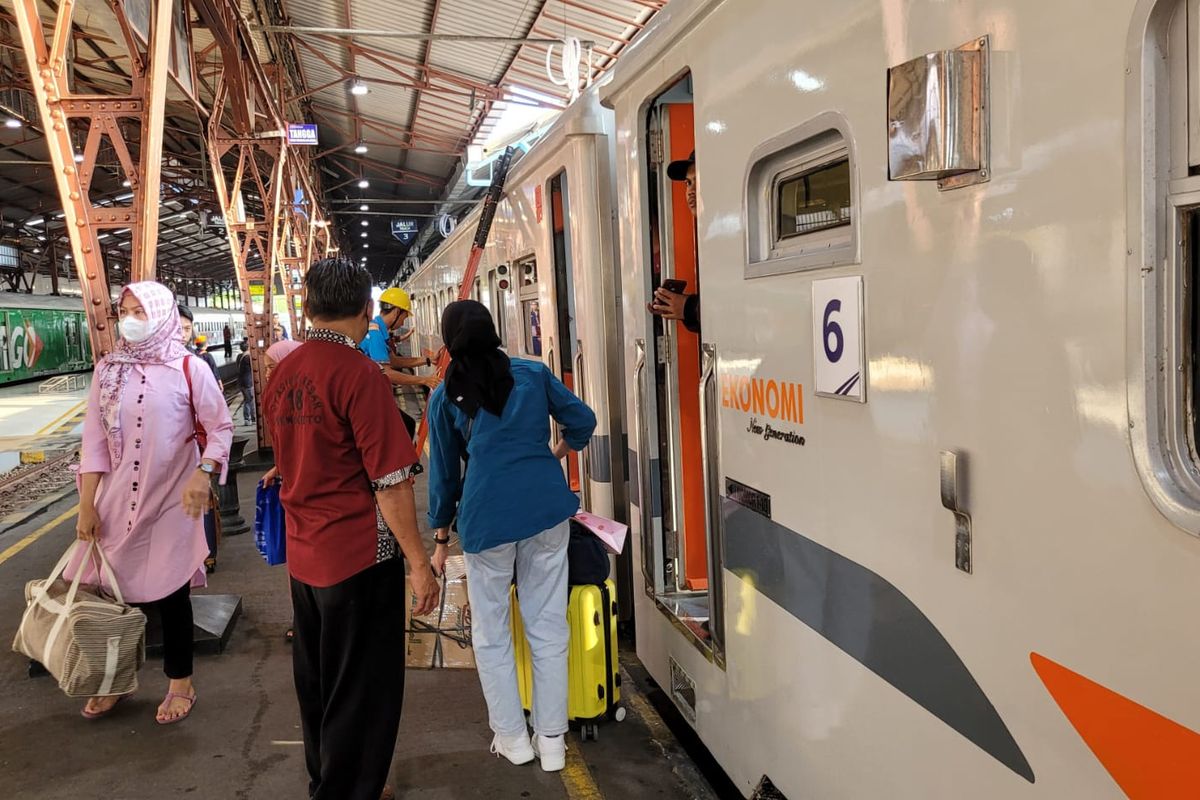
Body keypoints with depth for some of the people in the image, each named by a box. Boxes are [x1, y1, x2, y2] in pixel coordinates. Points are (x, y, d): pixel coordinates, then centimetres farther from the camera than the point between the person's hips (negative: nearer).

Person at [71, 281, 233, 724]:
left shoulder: (188, 369, -8)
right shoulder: (108, 369, 2)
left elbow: (221, 428, -6)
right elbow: (95, 439, 3)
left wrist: (203, 474, -22)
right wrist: (87, 504, 0)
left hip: (171, 498, -3)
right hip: (117, 499, 3)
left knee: (169, 589, 6)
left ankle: (180, 683, 24)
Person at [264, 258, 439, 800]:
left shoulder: (282, 374, 6)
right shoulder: (359, 372, -18)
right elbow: (390, 480, -19)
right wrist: (418, 562, -13)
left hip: (303, 554, 8)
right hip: (359, 555, -8)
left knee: (316, 683, 21)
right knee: (363, 692, 6)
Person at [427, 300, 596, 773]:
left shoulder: (444, 397, 7)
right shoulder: (533, 373, 9)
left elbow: (443, 470, 11)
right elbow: (582, 421, 11)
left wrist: (441, 537, 19)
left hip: (486, 516, -1)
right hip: (546, 506, 2)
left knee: (491, 633, 14)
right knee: (549, 628, 8)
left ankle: (512, 738, 20)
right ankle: (551, 740, 16)